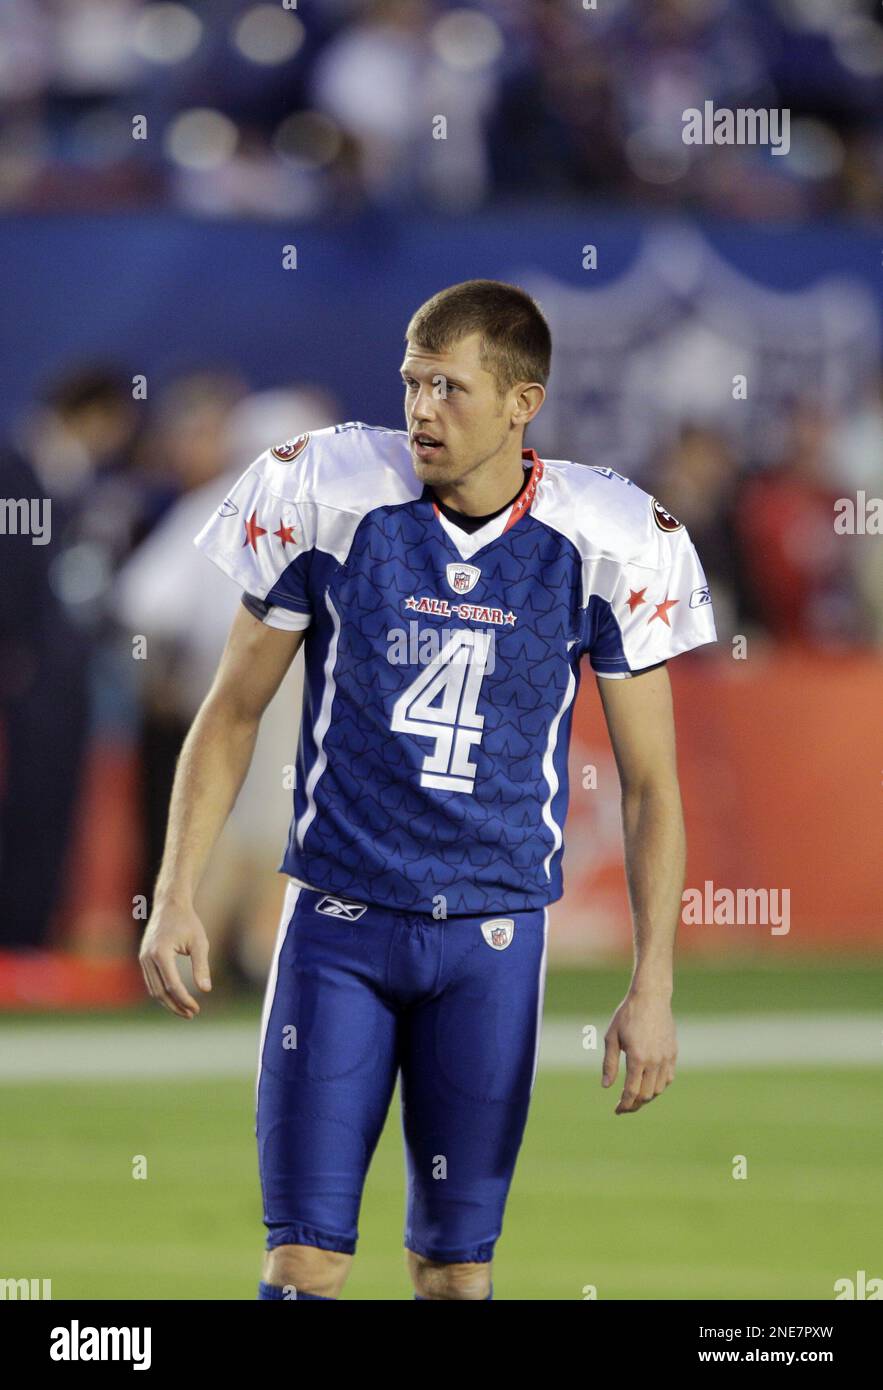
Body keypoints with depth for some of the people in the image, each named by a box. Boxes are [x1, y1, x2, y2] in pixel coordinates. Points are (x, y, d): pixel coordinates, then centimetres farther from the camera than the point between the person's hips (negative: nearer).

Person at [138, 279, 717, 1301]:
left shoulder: (603, 546, -5)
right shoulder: (330, 499, -6)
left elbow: (650, 784, 2)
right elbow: (234, 708, 5)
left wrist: (653, 986, -4)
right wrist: (175, 896, -2)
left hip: (493, 938, 0)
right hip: (337, 919, 0)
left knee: (458, 1265, 3)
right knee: (305, 1254, -6)